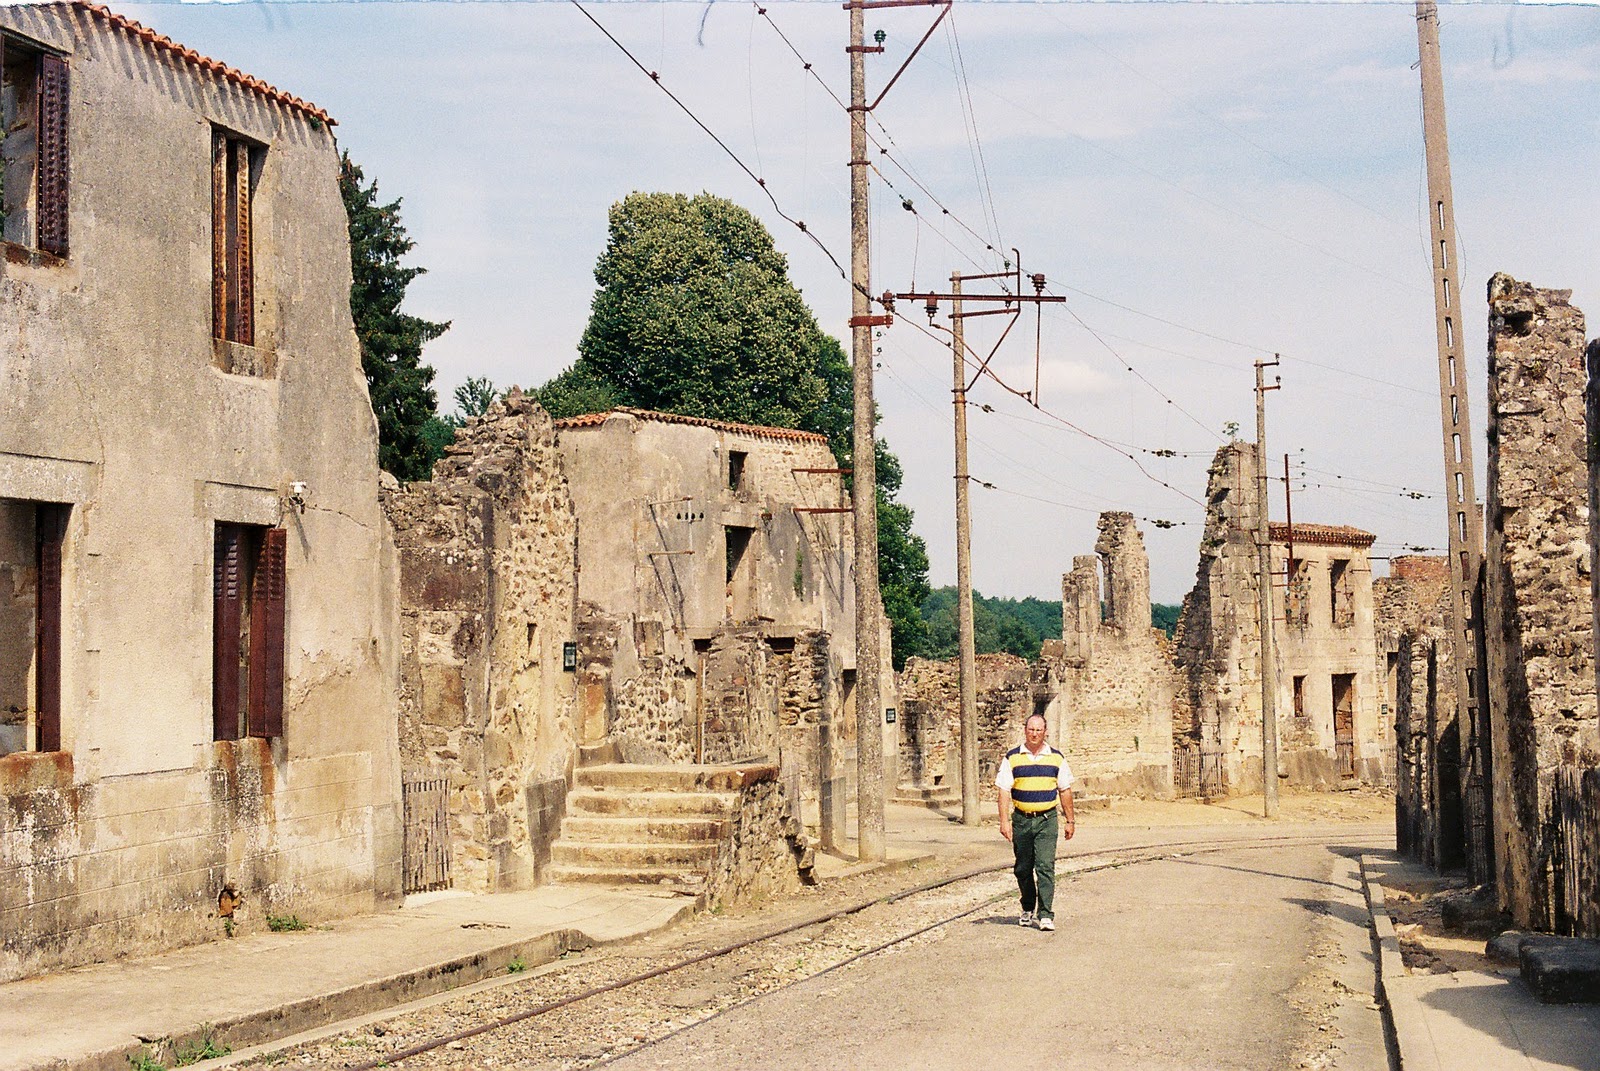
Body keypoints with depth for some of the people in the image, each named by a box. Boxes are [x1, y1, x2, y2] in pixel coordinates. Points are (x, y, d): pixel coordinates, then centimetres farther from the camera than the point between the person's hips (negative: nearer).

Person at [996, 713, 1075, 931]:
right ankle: (1028, 909, 26)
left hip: (1047, 819, -1)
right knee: (1023, 868, 9)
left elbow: (1065, 791, 12)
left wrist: (1069, 821, 10)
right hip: (1021, 819, 1)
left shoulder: (1056, 758, 6)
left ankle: (1045, 915, -11)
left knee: (1045, 866, -10)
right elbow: (1004, 791, -1)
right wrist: (1004, 821, -10)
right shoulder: (1012, 758, 2)